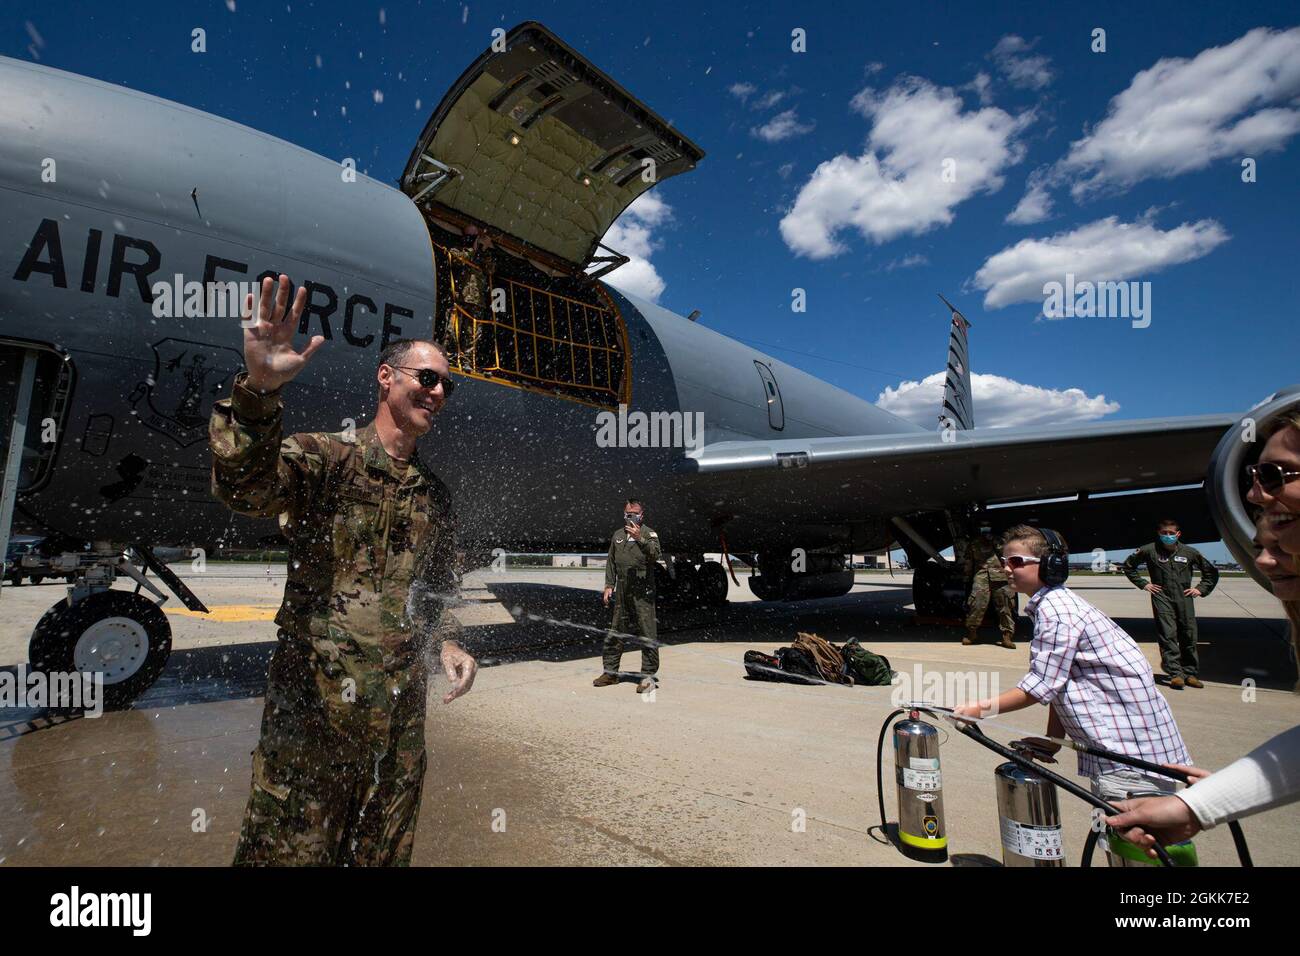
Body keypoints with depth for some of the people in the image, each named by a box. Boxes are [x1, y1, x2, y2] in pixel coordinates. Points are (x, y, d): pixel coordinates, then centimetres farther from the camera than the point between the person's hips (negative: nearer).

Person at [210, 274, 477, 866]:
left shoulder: (436, 495, 11)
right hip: (313, 702, -5)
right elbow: (242, 486, -27)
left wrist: (446, 645, 4)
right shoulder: (322, 458, -5)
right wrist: (259, 387, -42)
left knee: (384, 853, 17)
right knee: (290, 851, 6)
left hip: (401, 708, 5)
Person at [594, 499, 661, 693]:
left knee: (647, 633, -5)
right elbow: (611, 562, 19)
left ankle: (648, 676, 2)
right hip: (622, 591, 6)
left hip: (643, 591, -6)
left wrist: (639, 538, -28)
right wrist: (609, 585, 11)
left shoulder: (648, 533, 0)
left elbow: (656, 553, -18)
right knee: (615, 633, 12)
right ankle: (610, 672, 23)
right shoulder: (618, 535, 17)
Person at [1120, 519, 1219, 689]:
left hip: (1184, 598, 3)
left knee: (1189, 636, 6)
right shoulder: (1149, 551, -3)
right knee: (1168, 635, -9)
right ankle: (1175, 673, -7)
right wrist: (1143, 584, 4)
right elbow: (1128, 566, 10)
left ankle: (1190, 673, 18)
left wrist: (1201, 589, 7)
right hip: (1162, 599, -2)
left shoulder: (1190, 552, 3)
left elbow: (1212, 572, 18)